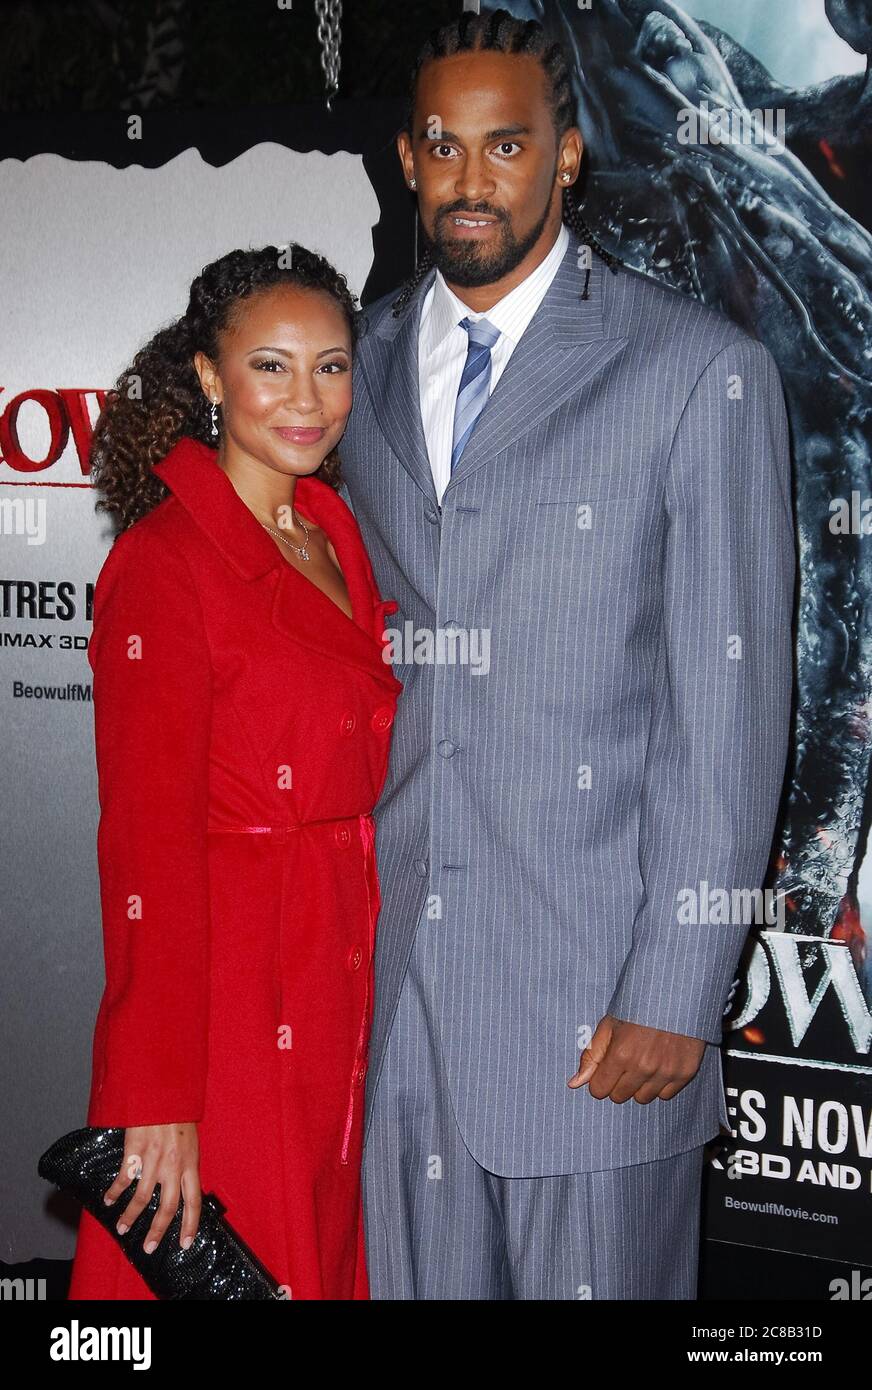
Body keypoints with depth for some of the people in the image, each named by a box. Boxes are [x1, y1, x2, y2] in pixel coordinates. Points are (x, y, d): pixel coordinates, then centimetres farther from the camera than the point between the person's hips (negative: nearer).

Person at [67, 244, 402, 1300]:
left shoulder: (337, 540, 10)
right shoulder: (165, 559, -14)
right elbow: (150, 840, -18)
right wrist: (163, 1100, -20)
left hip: (340, 999, 7)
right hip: (225, 1000, -7)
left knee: (326, 1262, 17)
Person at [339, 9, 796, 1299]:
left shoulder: (700, 371, -7)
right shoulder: (369, 363, 10)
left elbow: (729, 704, -10)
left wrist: (677, 993, -12)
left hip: (595, 988, -4)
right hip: (393, 974, 5)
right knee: (411, 1278, 15)